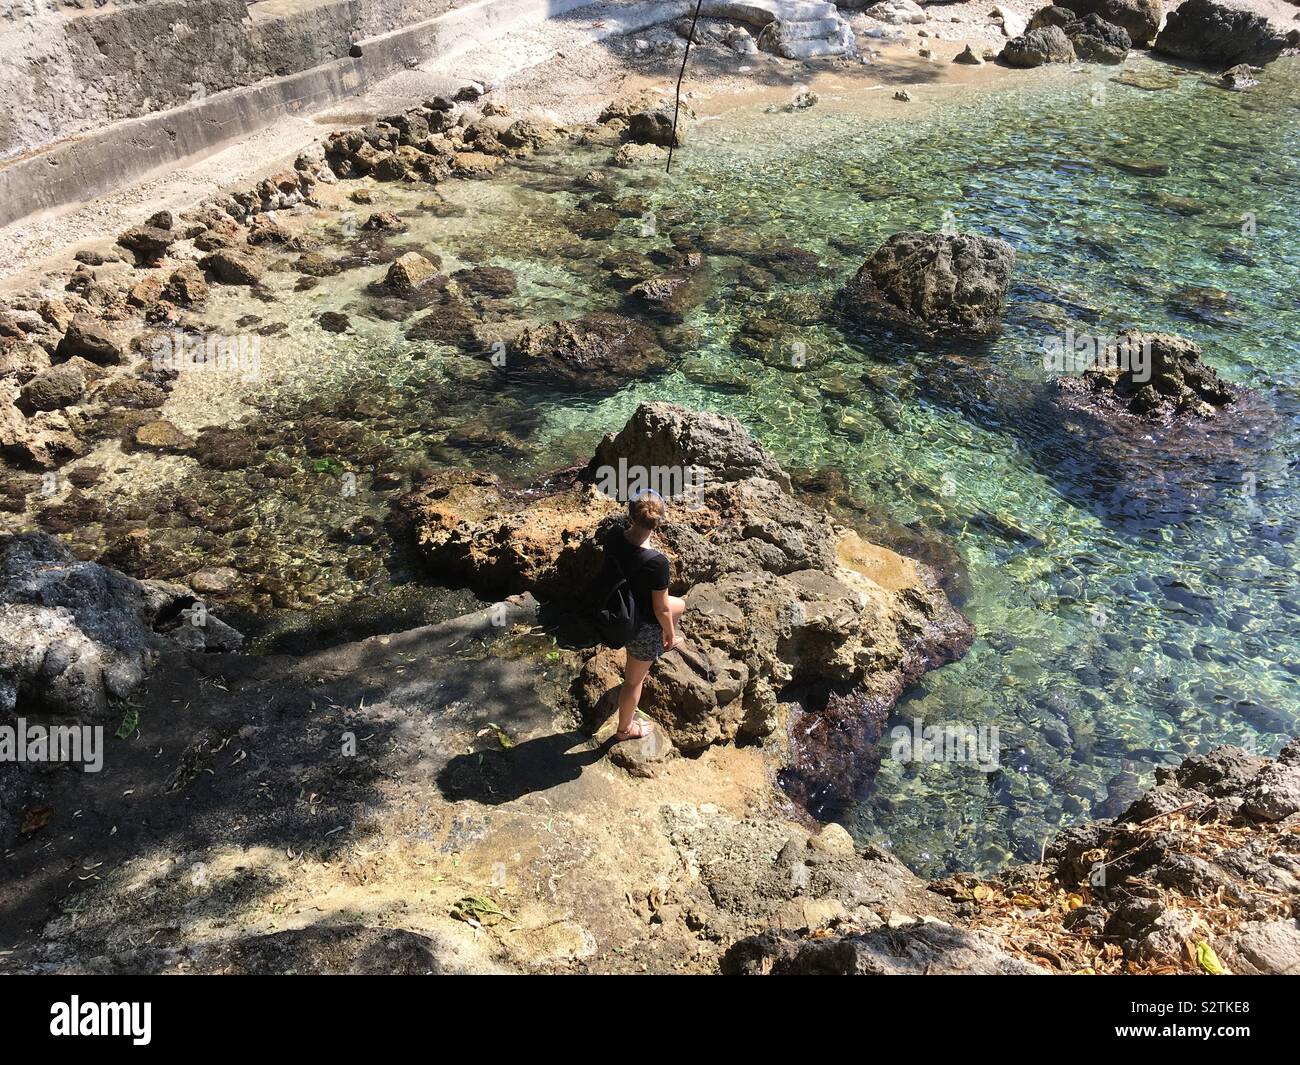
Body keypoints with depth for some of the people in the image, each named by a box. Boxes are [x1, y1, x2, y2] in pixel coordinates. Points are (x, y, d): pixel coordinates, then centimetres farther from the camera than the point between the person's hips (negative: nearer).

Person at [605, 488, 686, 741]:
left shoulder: (615, 535, -19)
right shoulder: (656, 562, -37)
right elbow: (661, 609, -23)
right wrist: (671, 634, -2)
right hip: (643, 627, -7)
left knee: (680, 605, 32)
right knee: (635, 680, 20)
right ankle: (625, 729, 47)